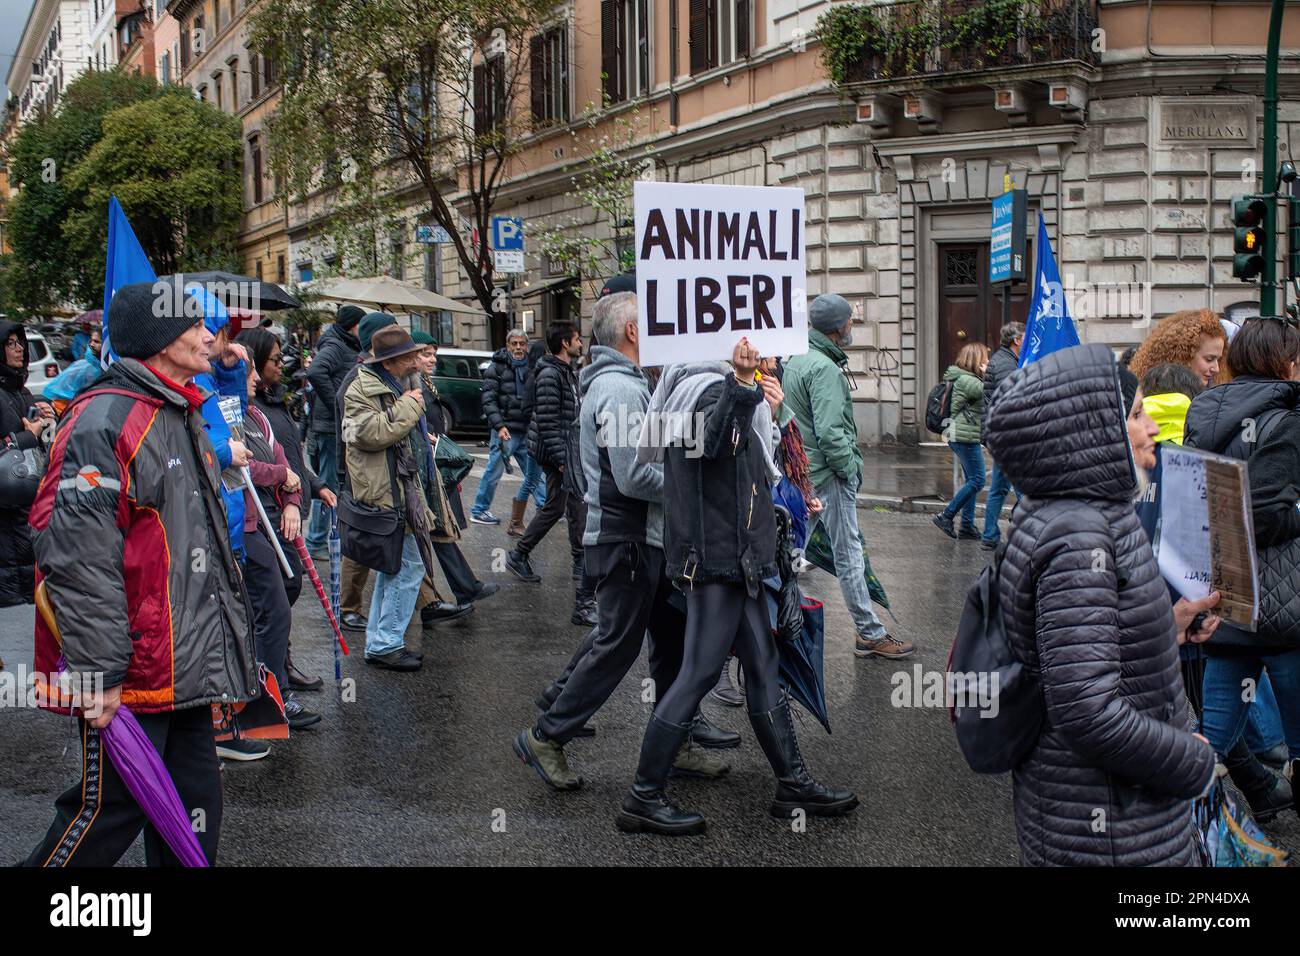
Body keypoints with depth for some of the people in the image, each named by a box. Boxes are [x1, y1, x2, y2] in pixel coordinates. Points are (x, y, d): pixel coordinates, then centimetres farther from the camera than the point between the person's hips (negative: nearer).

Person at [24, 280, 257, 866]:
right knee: (113, 804, 0)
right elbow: (79, 558, -22)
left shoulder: (185, 418, 15)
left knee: (192, 802, 15)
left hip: (189, 663, 9)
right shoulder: (104, 420, -17)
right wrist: (98, 670, -22)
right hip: (130, 672, -9)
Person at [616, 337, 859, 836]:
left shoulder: (722, 389, 18)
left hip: (735, 559, 10)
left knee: (762, 667, 13)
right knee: (699, 673, -8)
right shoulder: (713, 389, -14)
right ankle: (642, 799, 0)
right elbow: (714, 438, -39)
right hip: (717, 559, -10)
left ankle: (793, 783, 21)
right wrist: (742, 384, -52)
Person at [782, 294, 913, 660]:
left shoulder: (795, 360, 10)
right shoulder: (823, 368, -19)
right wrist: (851, 469, -12)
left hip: (801, 471, 9)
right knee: (849, 555, -2)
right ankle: (870, 634, 7)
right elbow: (829, 432, -26)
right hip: (828, 476, -9)